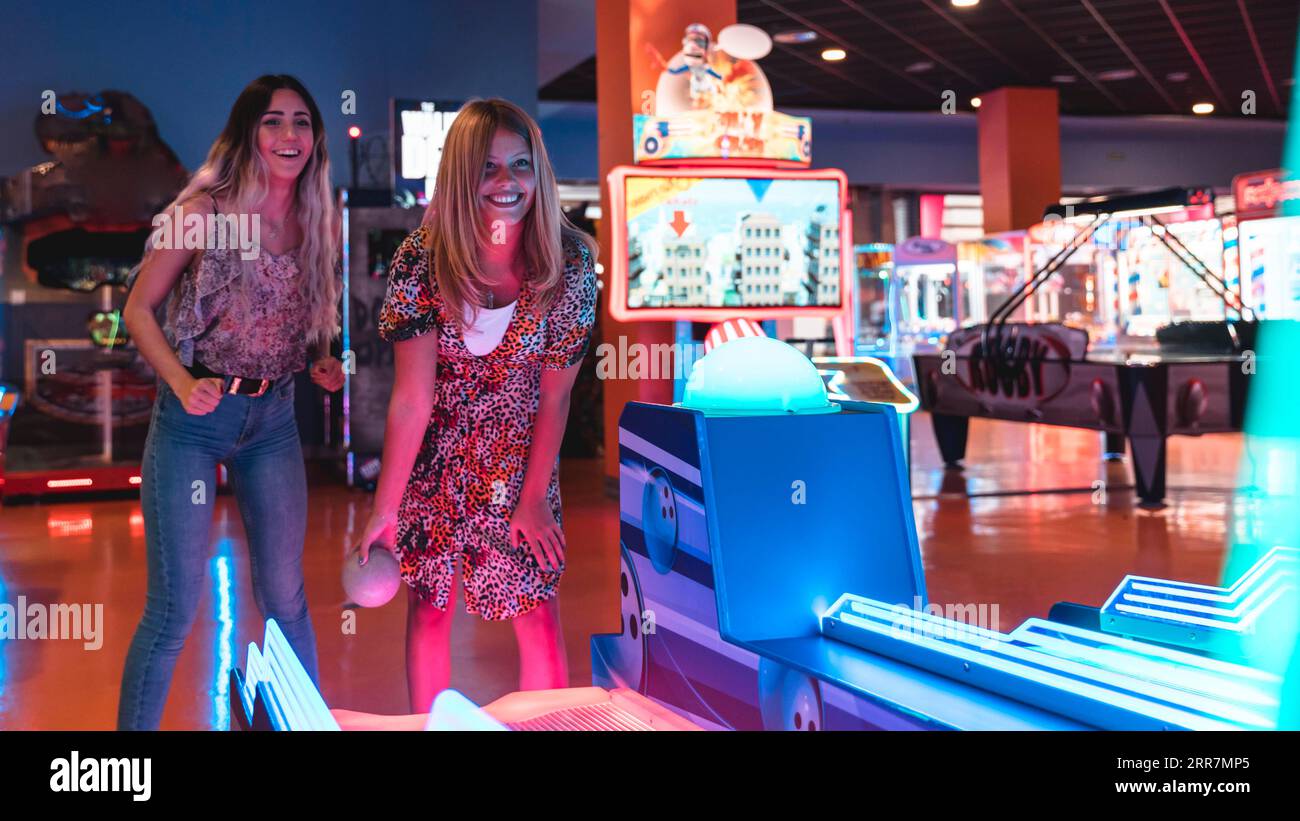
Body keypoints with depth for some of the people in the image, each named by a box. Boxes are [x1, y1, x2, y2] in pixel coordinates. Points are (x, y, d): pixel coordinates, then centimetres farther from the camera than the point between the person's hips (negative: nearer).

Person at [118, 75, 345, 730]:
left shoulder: (319, 222, 5)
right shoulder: (204, 211, -9)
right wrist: (182, 383, -18)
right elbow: (138, 309, -4)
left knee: (285, 601, 10)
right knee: (173, 610, 0)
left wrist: (322, 364, 1)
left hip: (273, 421, 4)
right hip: (192, 421, -4)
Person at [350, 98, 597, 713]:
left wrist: (534, 498, -7)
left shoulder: (570, 261, -16)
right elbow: (412, 396, -17)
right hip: (434, 457, 0)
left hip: (522, 457, 0)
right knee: (428, 607, 6)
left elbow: (554, 396, -9)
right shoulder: (423, 258, -18)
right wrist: (384, 511, -16)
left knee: (538, 613, -2)